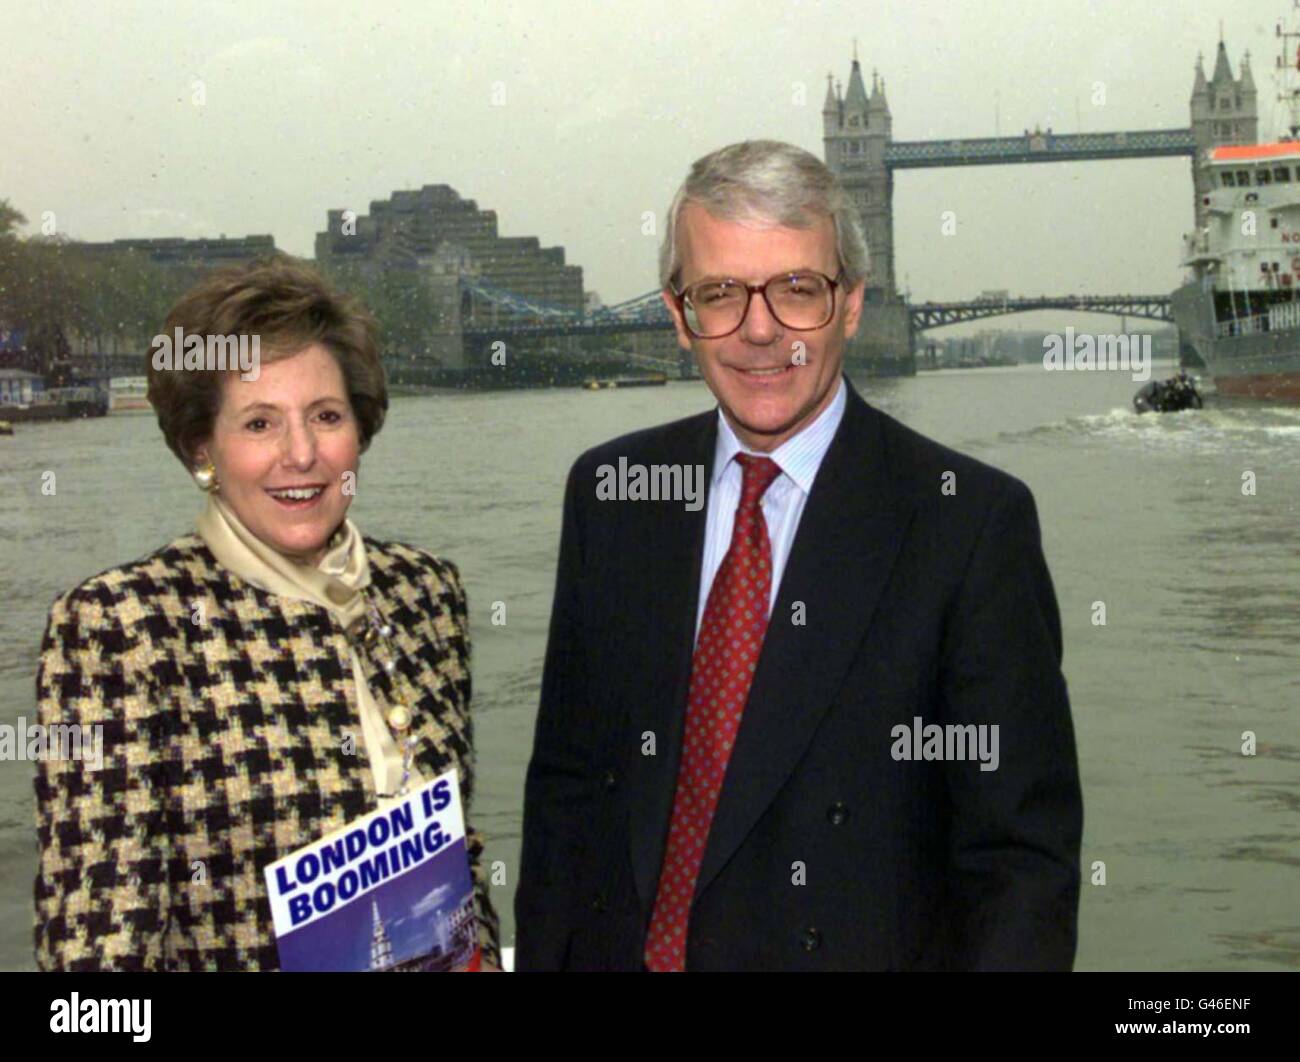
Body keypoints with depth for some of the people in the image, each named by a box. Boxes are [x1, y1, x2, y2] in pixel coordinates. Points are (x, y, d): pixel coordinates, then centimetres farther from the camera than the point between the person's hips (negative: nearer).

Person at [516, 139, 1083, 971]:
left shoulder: (973, 519, -14)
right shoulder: (610, 493, -1)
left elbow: (1023, 850, -14)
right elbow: (567, 781, 4)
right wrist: (540, 959, -2)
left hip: (860, 949, -3)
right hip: (621, 949, 4)